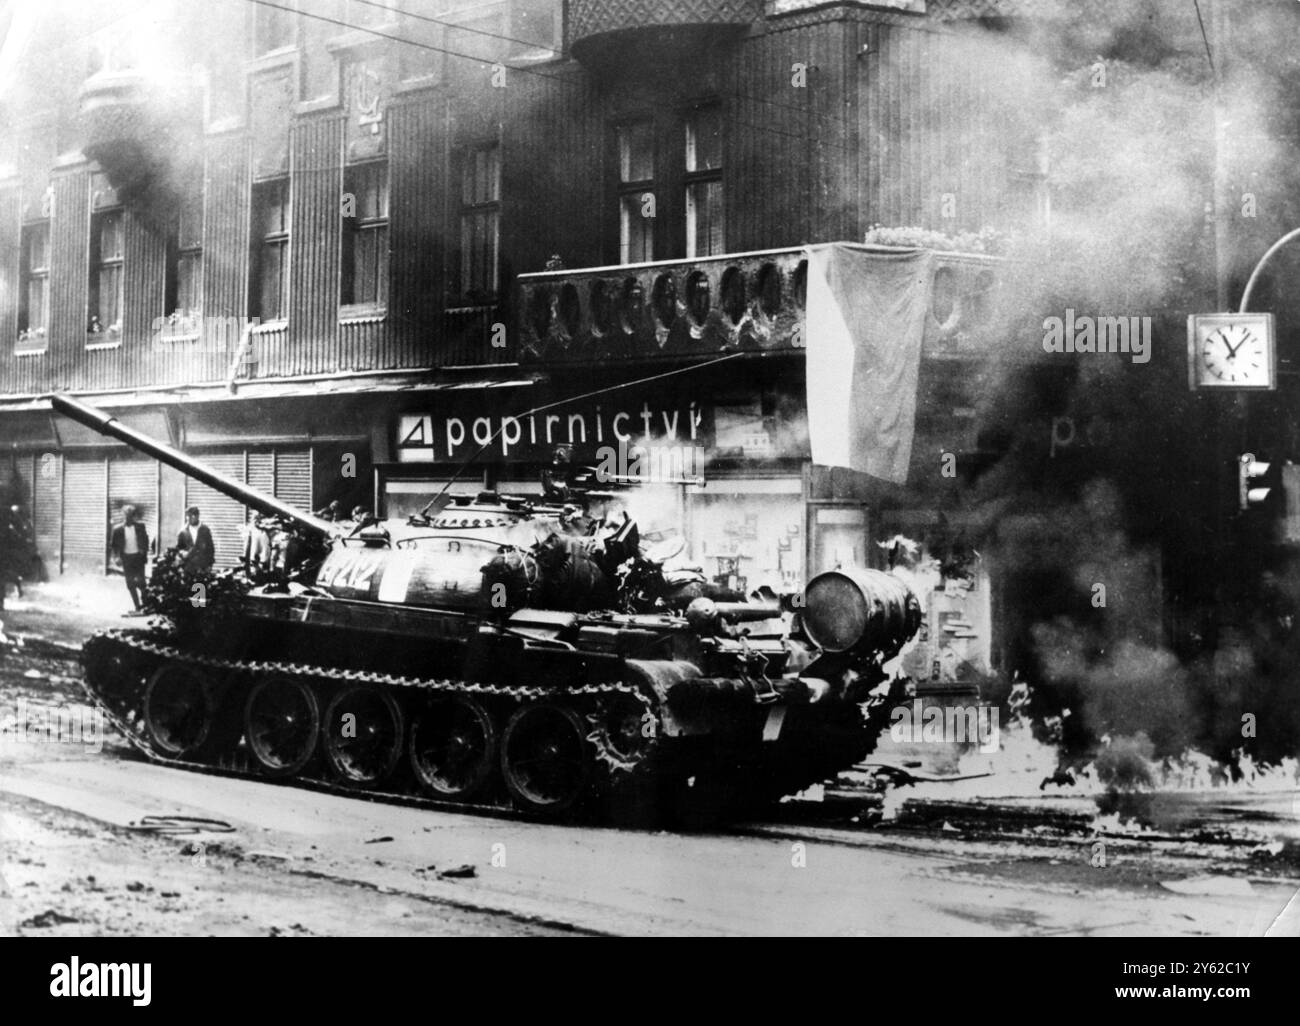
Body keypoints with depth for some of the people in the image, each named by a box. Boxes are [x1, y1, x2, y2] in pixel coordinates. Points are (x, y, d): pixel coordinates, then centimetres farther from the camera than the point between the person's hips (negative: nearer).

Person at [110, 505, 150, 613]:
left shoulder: (140, 526, 0)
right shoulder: (118, 529, -1)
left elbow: (146, 541, 6)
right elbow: (114, 545, 4)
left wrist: (144, 554, -4)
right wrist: (116, 557, -8)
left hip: (138, 557, -1)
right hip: (126, 558, 1)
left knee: (140, 582, -8)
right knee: (130, 585, 3)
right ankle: (137, 607, 11)